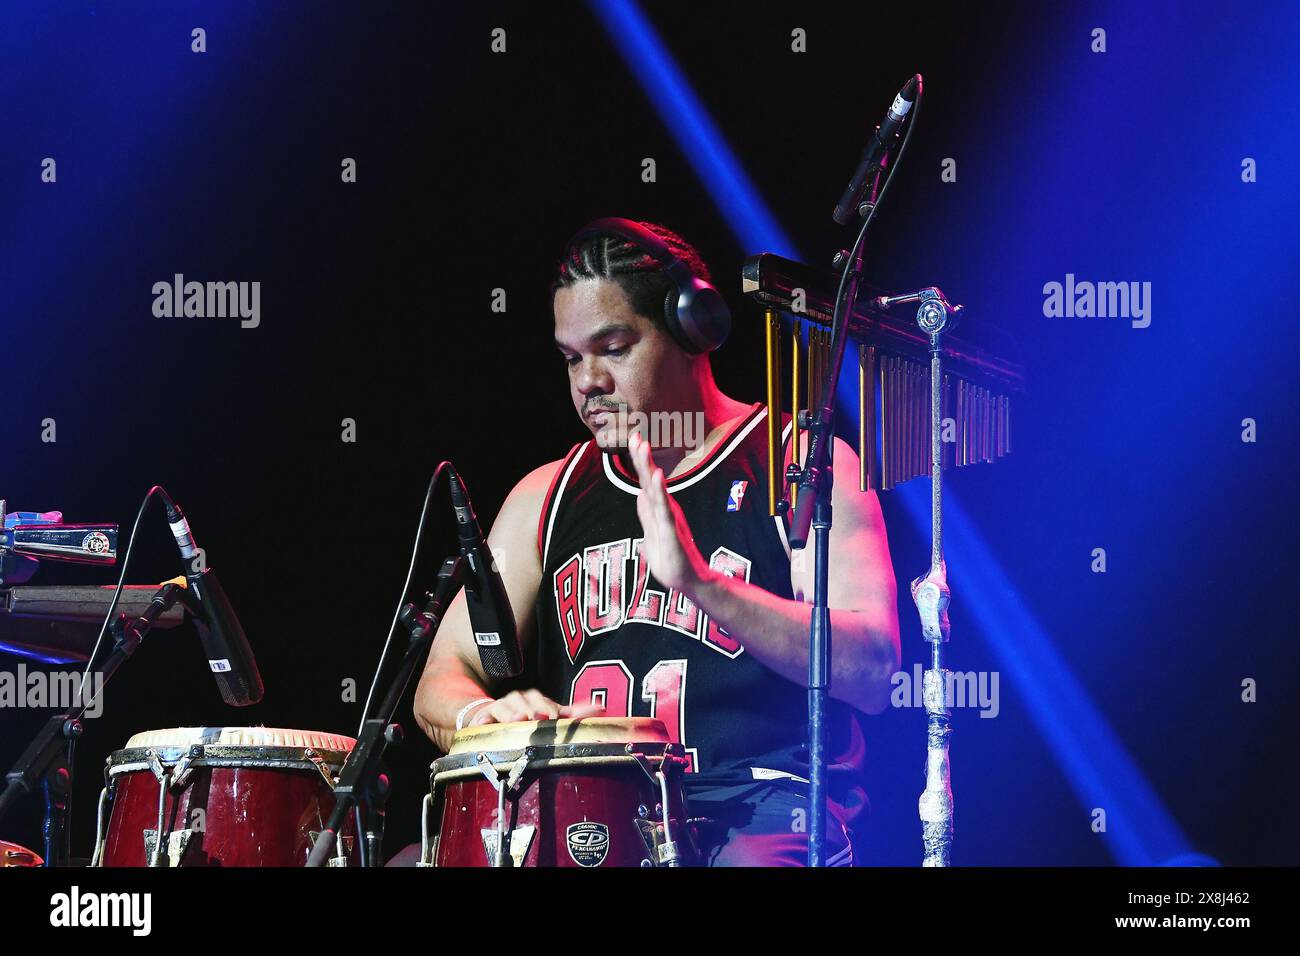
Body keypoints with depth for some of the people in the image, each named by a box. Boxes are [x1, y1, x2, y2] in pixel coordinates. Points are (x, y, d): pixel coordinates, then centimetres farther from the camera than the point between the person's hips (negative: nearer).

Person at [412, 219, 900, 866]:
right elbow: (442, 683, 12)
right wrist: (484, 714, -14)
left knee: (752, 862, -39)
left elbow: (871, 671, -12)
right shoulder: (548, 496, 17)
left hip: (762, 806, -5)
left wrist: (700, 582, -25)